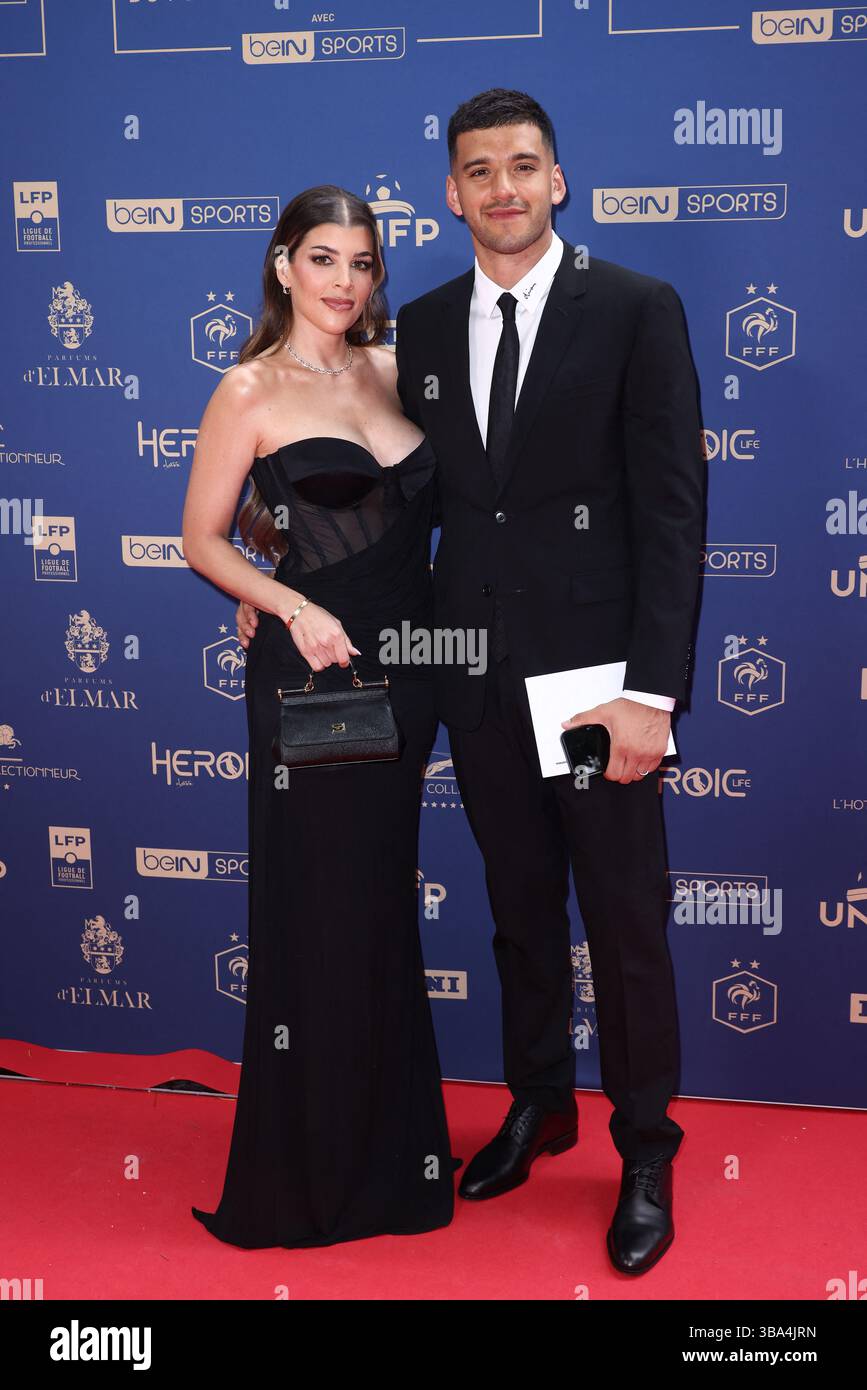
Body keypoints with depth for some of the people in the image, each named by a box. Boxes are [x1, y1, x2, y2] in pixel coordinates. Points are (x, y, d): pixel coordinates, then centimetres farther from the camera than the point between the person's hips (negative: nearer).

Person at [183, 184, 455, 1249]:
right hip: (309, 674, -5)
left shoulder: (392, 369, 10)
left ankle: (389, 1153, 30)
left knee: (384, 910, 14)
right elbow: (203, 542, -4)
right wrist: (296, 609, -18)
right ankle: (308, 1174, 19)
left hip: (402, 671, 6)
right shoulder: (251, 391, -5)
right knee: (316, 919, 2)